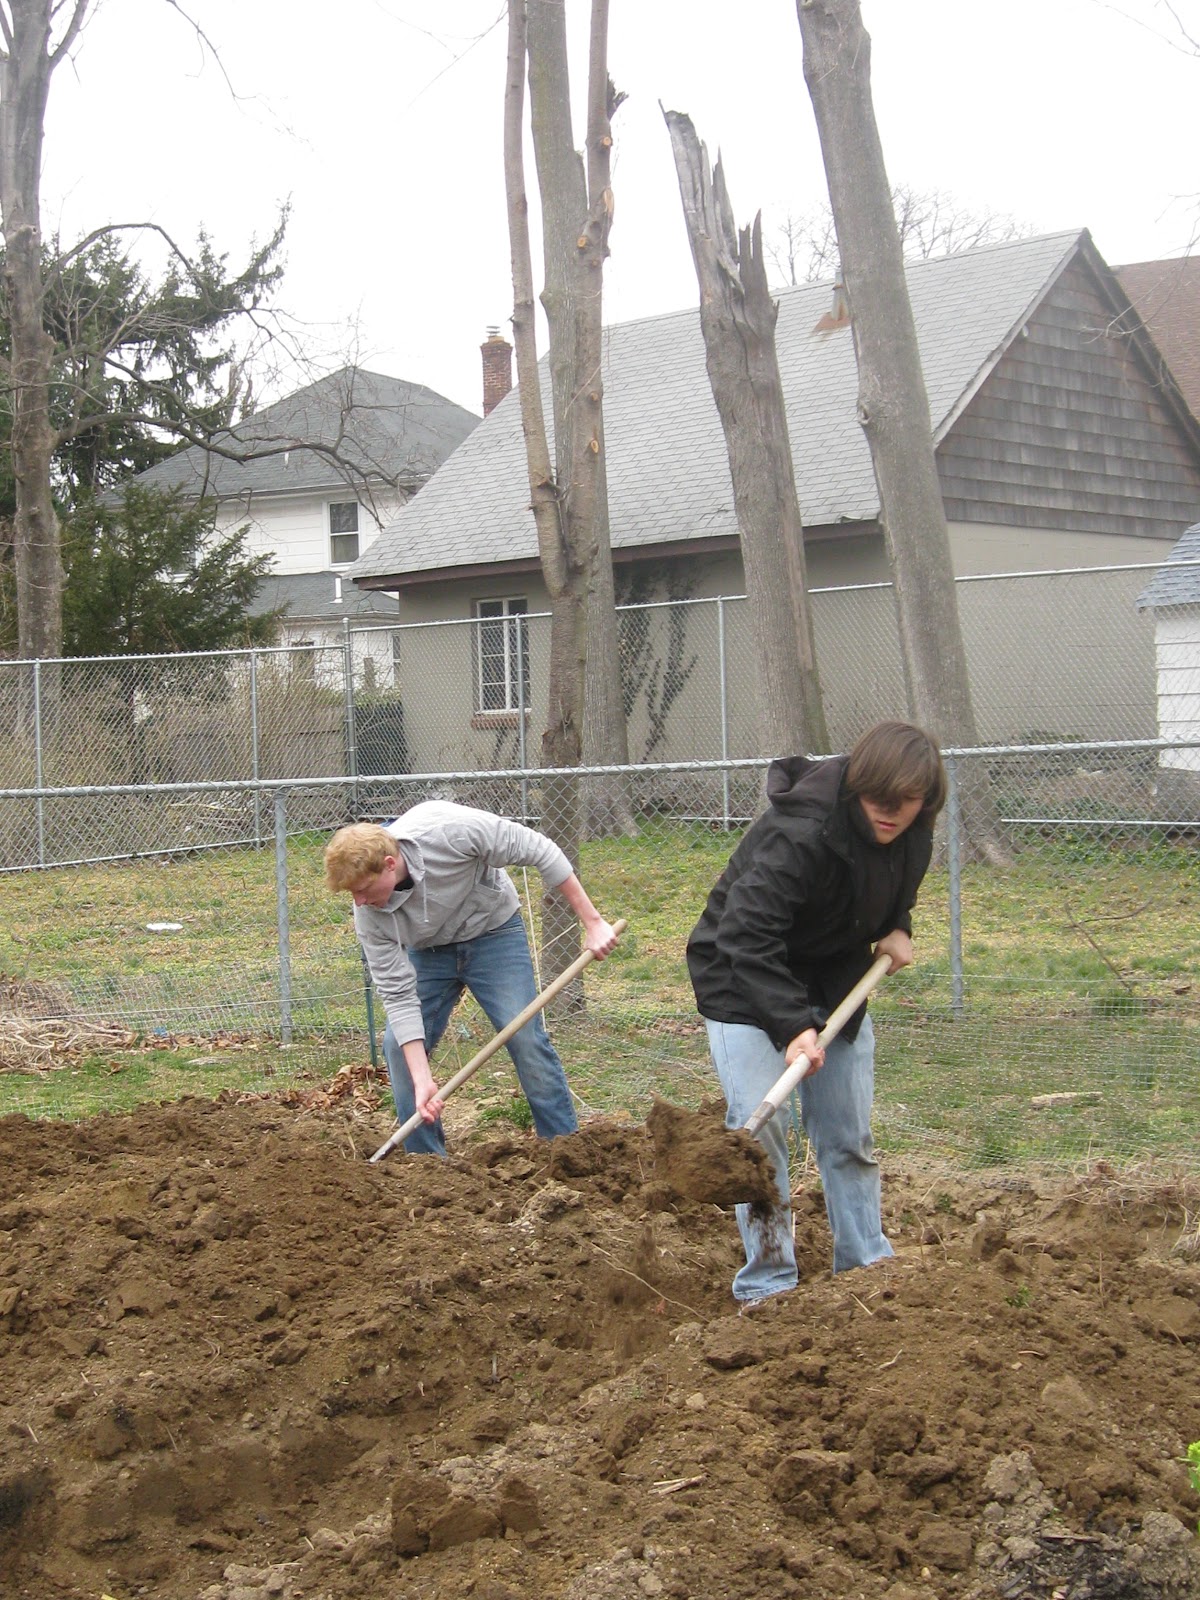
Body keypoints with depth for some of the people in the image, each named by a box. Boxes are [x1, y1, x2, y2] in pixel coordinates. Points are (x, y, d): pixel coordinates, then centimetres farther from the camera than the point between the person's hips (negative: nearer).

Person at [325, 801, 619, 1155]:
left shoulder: (451, 830, -36)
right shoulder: (369, 916, -25)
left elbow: (539, 851, -26)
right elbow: (398, 995, -22)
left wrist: (592, 923, -23)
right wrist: (422, 1082, -29)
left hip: (493, 931, -2)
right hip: (427, 951, 2)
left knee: (526, 1037, -12)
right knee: (398, 1045, -9)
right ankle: (426, 1160, 4)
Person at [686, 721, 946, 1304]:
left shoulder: (912, 835, -9)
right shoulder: (799, 834, -34)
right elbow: (747, 935, -39)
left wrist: (897, 928, -4)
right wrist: (792, 1026, -44)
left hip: (835, 984, 7)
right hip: (743, 983, -6)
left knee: (850, 1135, 8)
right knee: (759, 1131, -13)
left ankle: (867, 1266, 20)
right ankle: (768, 1284, -5)